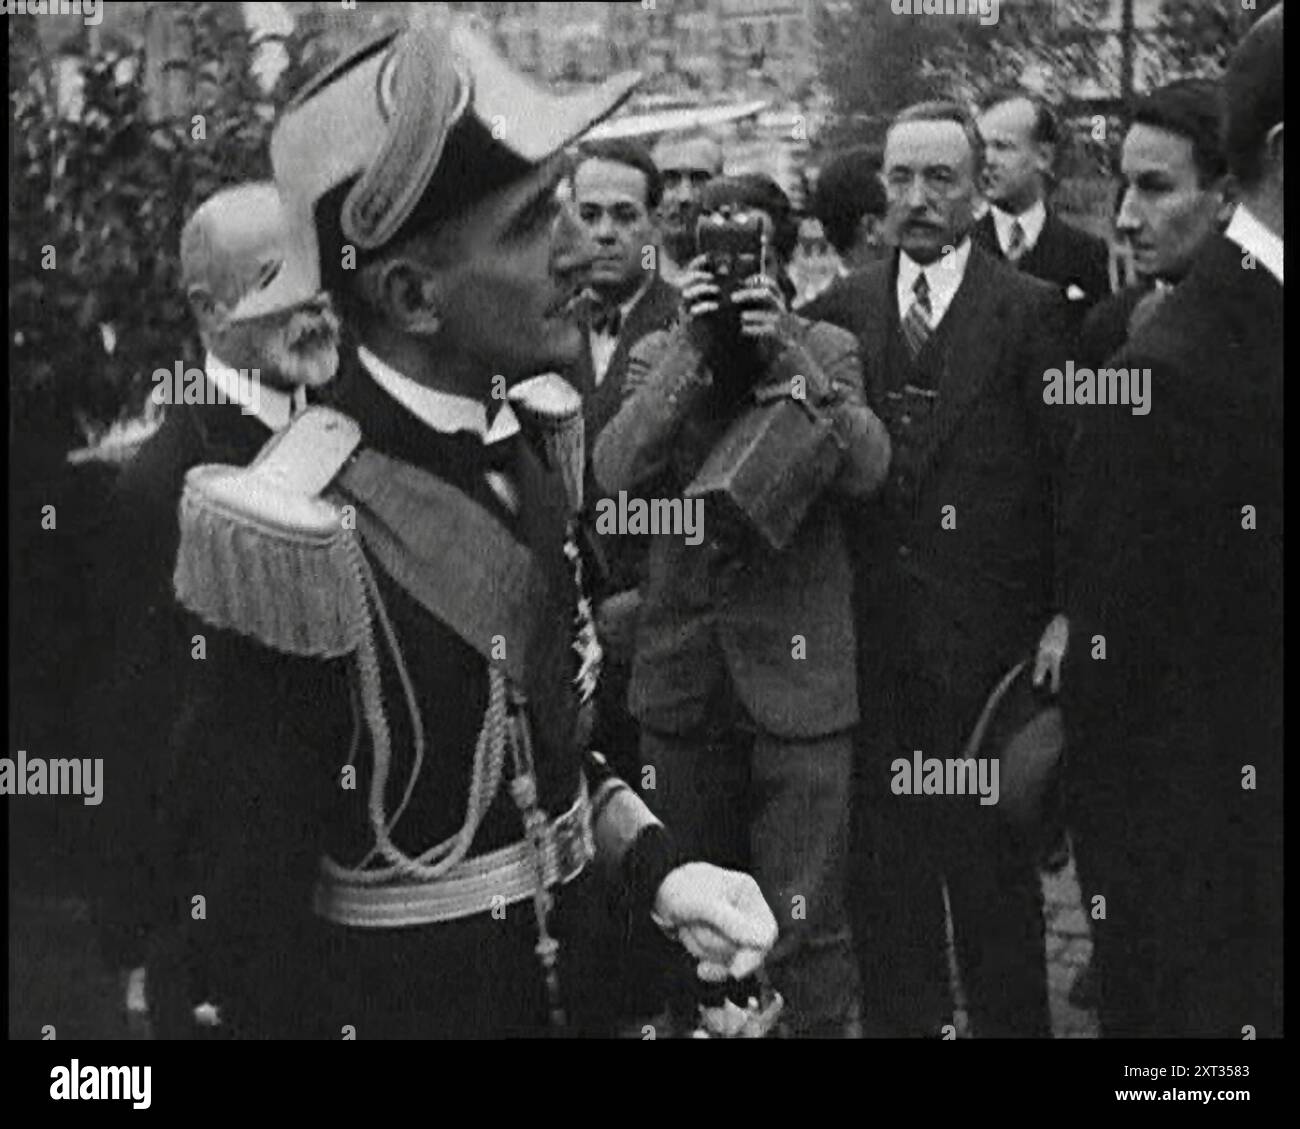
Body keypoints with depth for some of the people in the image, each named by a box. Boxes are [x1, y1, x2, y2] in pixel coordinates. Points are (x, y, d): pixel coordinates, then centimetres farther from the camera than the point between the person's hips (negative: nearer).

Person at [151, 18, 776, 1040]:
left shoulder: (526, 441, -4)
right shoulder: (300, 538, -26)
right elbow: (243, 910, -20)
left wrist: (656, 869, -5)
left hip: (570, 982, 7)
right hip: (408, 1001, -6)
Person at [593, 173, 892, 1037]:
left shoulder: (827, 349, 5)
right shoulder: (657, 356, 8)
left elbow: (867, 469, -11)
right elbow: (617, 471, -9)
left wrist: (786, 354, -18)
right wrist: (693, 349, -15)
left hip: (799, 673, -2)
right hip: (682, 670, 2)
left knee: (806, 925, -4)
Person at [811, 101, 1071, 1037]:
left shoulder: (1030, 310, -4)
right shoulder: (846, 307, 7)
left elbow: (1070, 472, -4)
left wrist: (1068, 612, -9)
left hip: (986, 634, -3)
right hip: (874, 633, 3)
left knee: (991, 851, 6)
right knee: (884, 849, 11)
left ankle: (1008, 1017, 20)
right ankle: (898, 1013, 24)